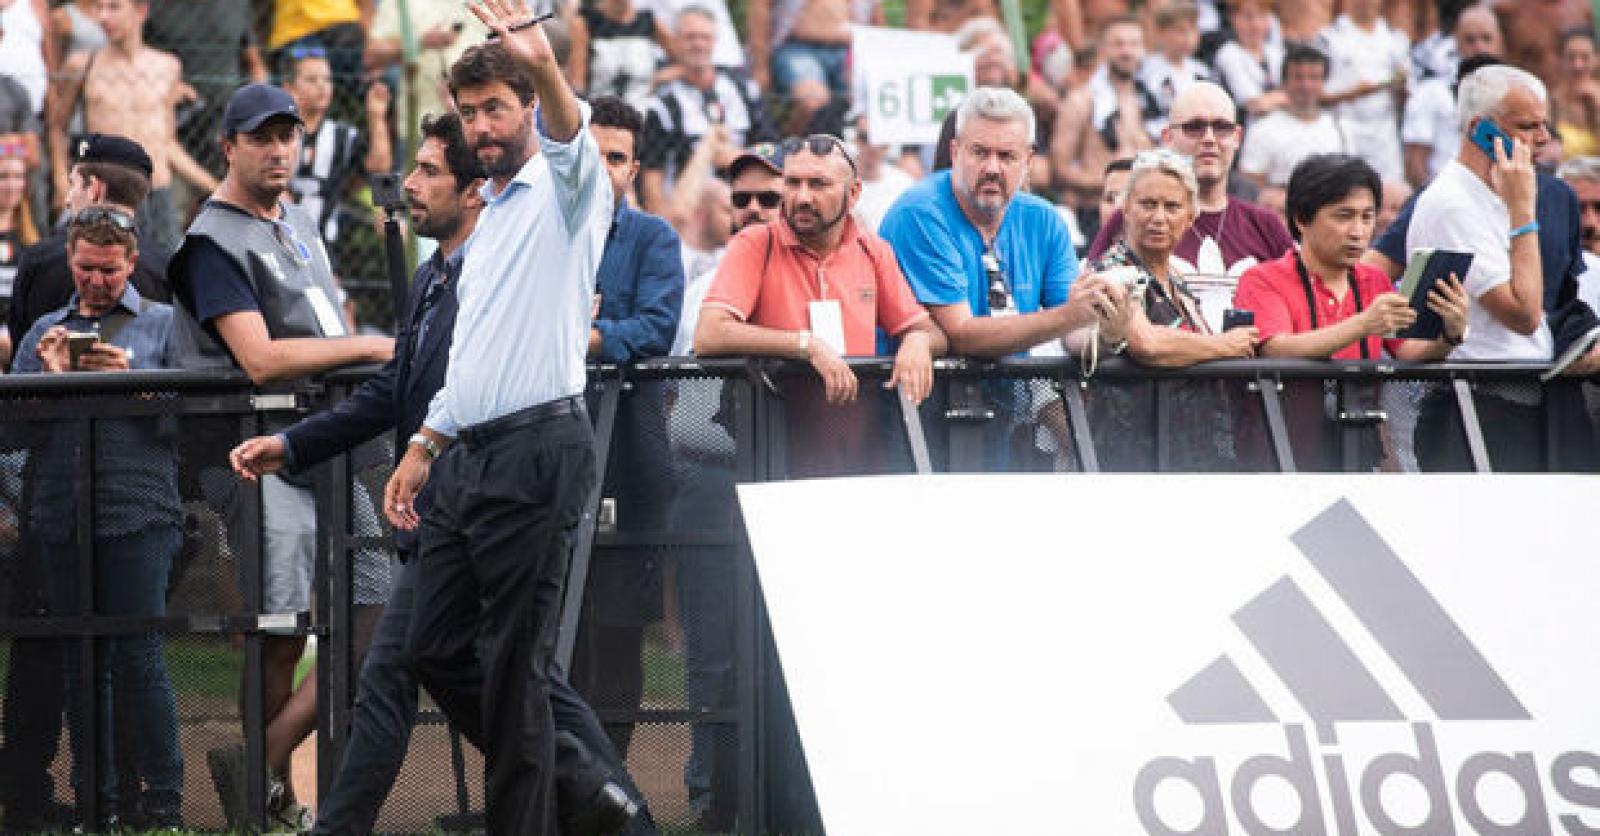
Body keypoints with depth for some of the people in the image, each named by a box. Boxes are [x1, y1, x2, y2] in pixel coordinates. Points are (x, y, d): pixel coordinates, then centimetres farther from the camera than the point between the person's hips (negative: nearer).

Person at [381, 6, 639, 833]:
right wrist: (423, 447, 23)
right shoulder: (489, 217, 23)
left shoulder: (563, 190, -3)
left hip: (537, 449, -9)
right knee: (435, 651, 8)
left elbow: (570, 137, -28)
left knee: (512, 664, -7)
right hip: (468, 455, 9)